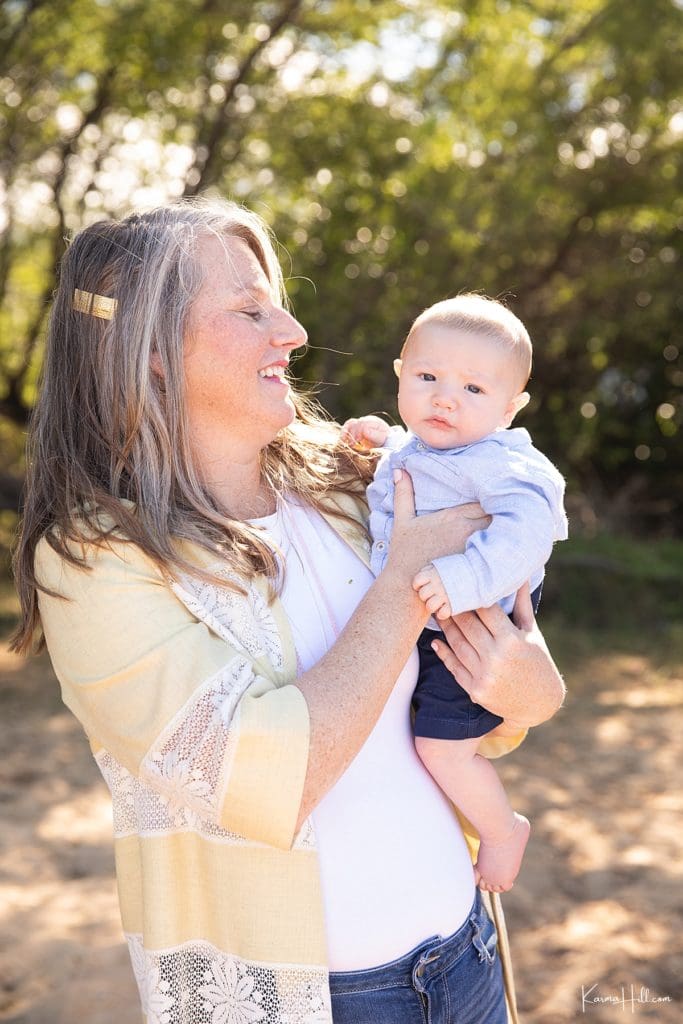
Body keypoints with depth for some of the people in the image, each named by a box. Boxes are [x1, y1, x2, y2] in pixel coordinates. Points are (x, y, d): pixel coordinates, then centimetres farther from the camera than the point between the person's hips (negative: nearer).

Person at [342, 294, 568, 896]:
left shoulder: (500, 462, -25)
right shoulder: (410, 449, 4)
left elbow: (526, 526, -40)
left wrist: (468, 578, -49)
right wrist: (383, 436, 12)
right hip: (413, 628, 9)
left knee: (443, 745, -7)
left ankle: (504, 829, 18)